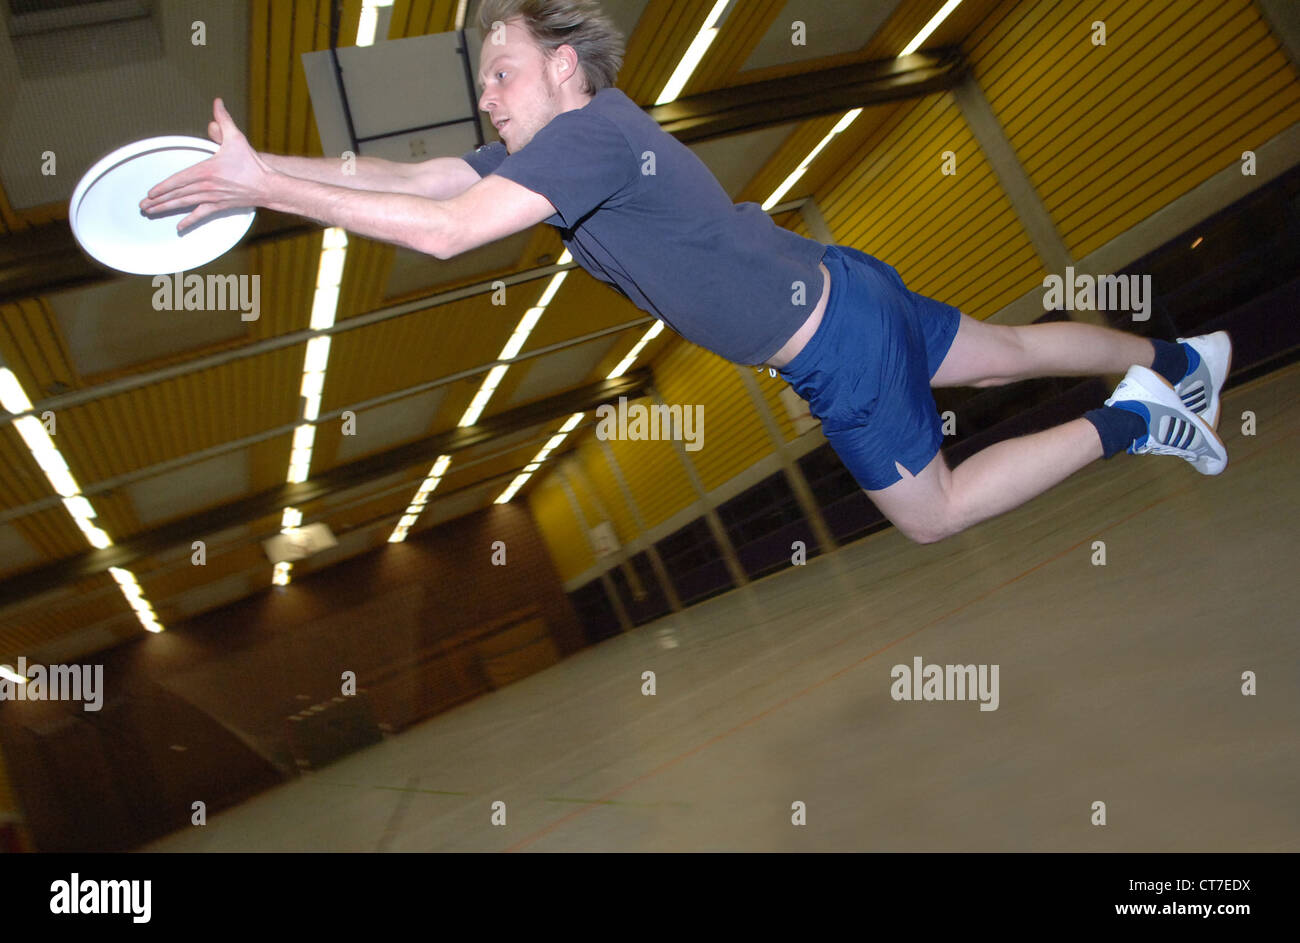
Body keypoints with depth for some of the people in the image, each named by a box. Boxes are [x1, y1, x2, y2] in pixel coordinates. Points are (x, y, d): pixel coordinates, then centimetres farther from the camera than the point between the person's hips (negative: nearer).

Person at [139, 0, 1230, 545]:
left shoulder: (593, 132, -25)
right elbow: (417, 176, -1)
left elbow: (443, 231, -34)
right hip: (841, 287, 8)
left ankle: (1130, 423, 12)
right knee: (1006, 348, 26)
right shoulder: (553, 139, 1)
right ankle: (1175, 357, 41)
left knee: (932, 515, 8)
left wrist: (268, 185, -27)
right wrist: (262, 166, -7)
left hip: (838, 347, -8)